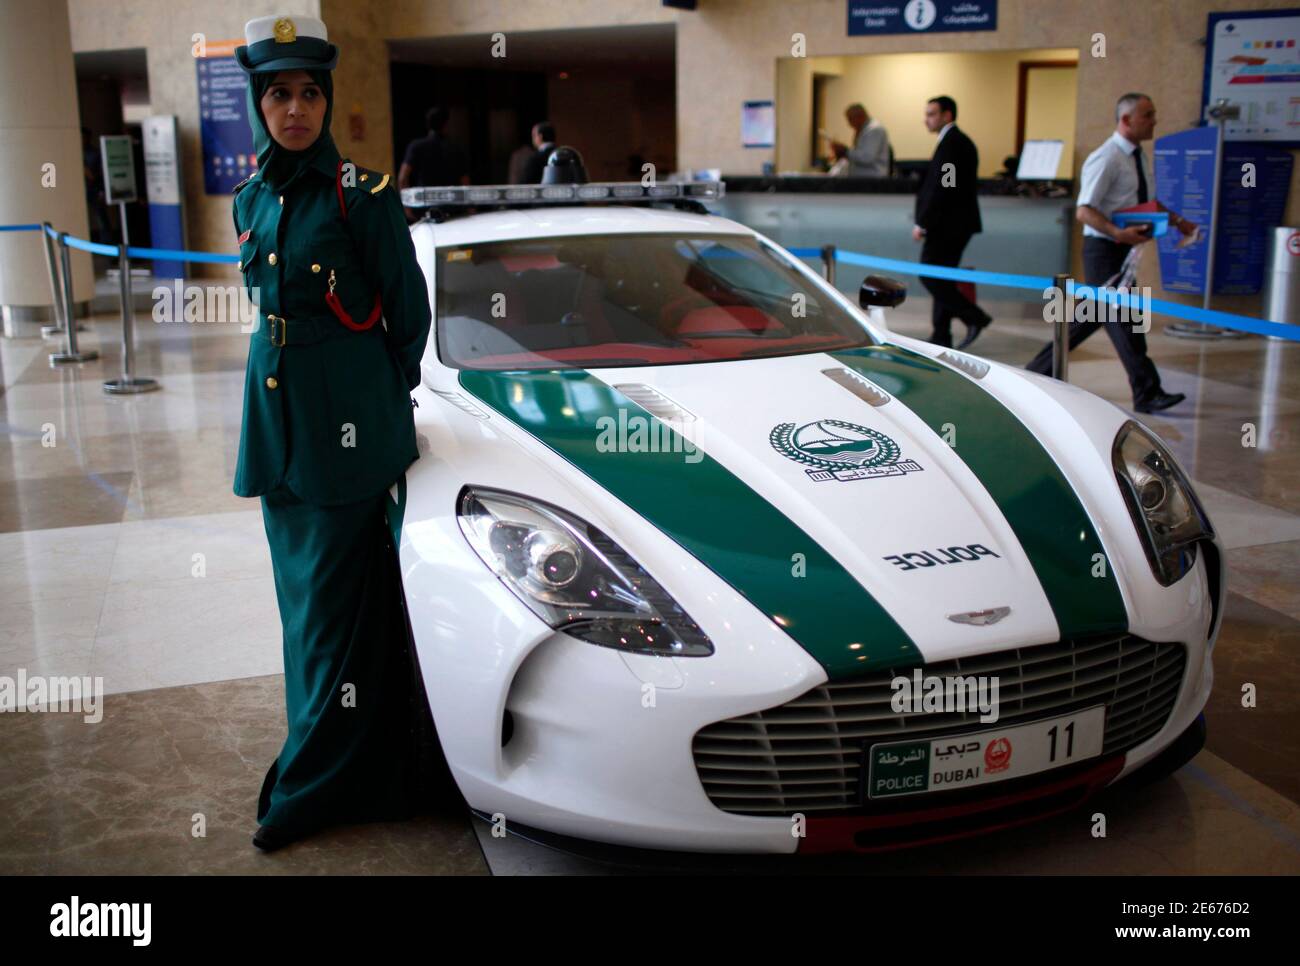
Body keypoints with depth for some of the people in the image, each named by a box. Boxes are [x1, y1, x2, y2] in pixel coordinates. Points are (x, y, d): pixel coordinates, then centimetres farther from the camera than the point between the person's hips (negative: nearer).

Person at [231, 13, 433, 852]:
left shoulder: (362, 193, -10)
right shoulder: (253, 199, 10)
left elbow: (409, 311, -3)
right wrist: (289, 375, 16)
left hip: (346, 422, -7)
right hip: (275, 413, 7)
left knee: (334, 599, -1)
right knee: (303, 594, 14)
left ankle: (317, 784, 11)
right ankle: (351, 762, 29)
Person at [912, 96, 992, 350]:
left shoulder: (951, 143, -14)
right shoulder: (961, 141, 18)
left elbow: (941, 187, -21)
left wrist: (922, 223, -17)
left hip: (947, 224, -10)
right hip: (955, 223, 10)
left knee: (929, 277, -8)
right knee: (942, 280, 11)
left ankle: (975, 317, -8)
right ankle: (941, 336, 12)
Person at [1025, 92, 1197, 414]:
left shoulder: (1138, 157, 12)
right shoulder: (1106, 159, -15)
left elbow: (1148, 202, 25)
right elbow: (1084, 211, -20)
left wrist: (1177, 220, 11)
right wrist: (1118, 233, -32)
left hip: (1123, 250, 9)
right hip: (1104, 250, -9)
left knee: (1094, 316, 14)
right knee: (1123, 319, -5)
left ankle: (1039, 371, 23)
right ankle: (1147, 394, 0)